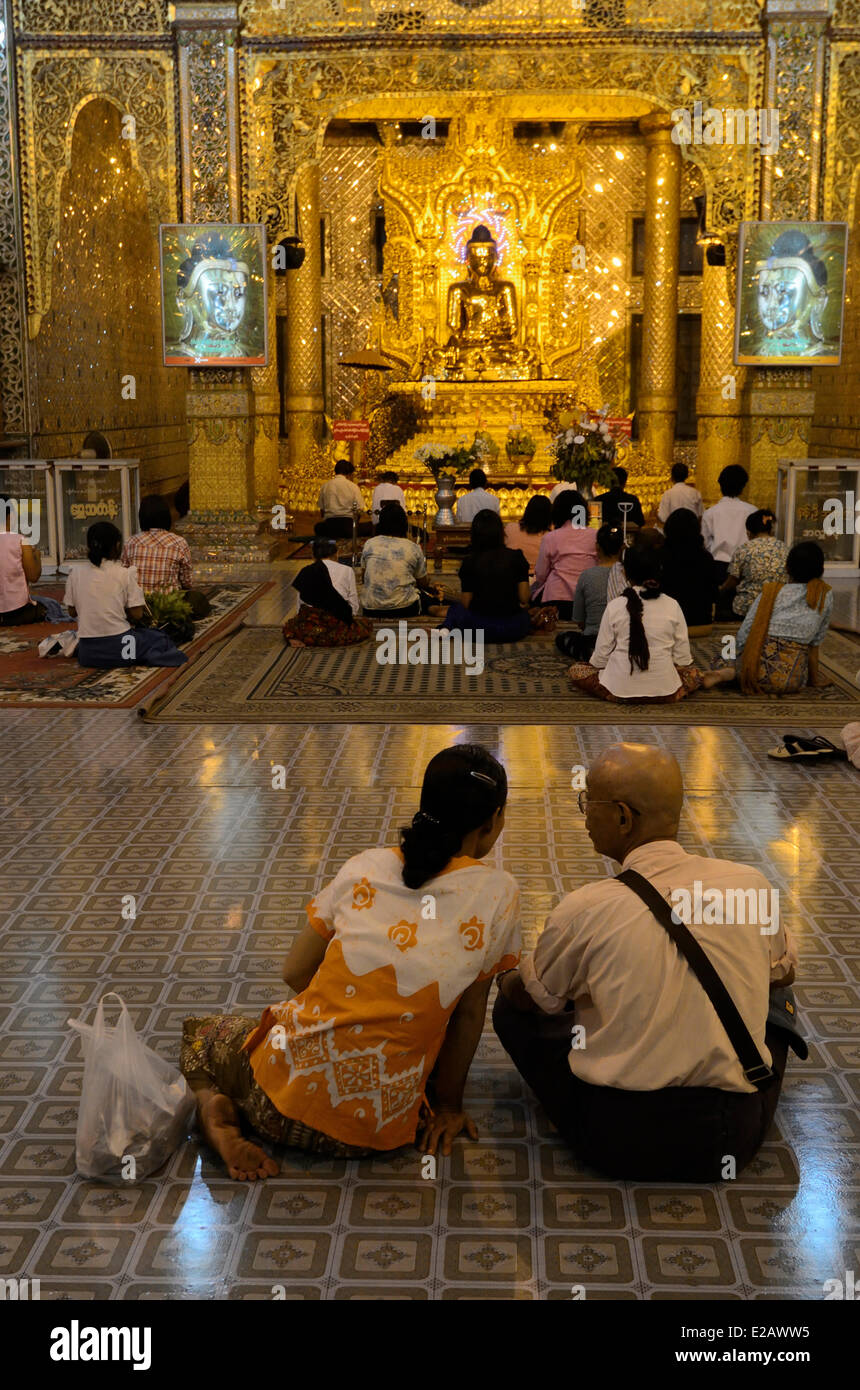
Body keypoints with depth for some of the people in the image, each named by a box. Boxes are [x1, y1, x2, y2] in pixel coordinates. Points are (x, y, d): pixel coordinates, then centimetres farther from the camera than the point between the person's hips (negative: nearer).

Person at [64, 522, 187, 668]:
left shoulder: (76, 573, 1)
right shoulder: (125, 573, -8)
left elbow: (72, 612, 8)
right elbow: (137, 615, -6)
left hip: (87, 653, 5)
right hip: (117, 649, -5)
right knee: (159, 639, 20)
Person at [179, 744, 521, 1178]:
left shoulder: (365, 868, -1)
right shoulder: (498, 894, -6)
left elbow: (295, 972, 5)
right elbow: (470, 1013, 2)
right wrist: (449, 1104, 15)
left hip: (286, 1090, 0)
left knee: (199, 1036, 30)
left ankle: (216, 1111, 0)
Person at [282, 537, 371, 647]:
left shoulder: (305, 572, 9)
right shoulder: (347, 571, 4)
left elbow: (300, 605, 10)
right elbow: (354, 606, 5)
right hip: (336, 624, -3)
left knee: (289, 625, 35)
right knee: (366, 625, 23)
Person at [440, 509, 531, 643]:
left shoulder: (470, 561, -5)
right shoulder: (516, 557, -3)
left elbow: (466, 603, -3)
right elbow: (524, 599, -5)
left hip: (481, 629, -2)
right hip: (514, 631, 2)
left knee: (455, 609, 28)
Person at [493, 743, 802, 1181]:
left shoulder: (583, 910, -14)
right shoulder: (749, 885, -6)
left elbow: (531, 996, 6)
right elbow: (782, 970, 16)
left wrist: (506, 979, 30)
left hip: (614, 1143, -2)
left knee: (513, 1006, 19)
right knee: (774, 993, 28)